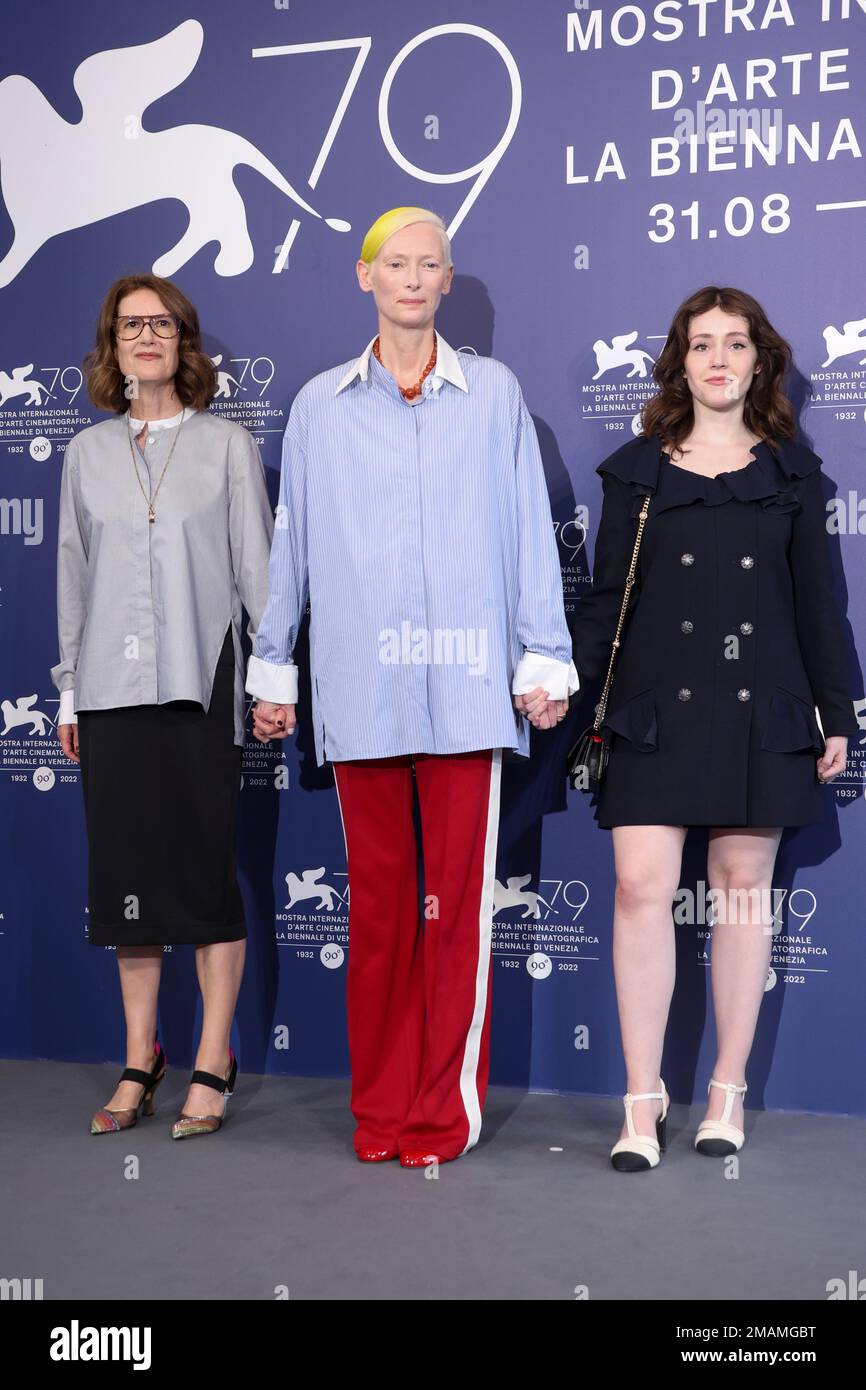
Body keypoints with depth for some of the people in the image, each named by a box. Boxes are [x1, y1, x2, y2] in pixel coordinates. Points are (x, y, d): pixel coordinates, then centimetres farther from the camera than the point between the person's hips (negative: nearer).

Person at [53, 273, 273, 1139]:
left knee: (206, 868, -2)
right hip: (112, 686, 3)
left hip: (199, 682, -3)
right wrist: (68, 690, 11)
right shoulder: (88, 452, 13)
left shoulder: (227, 445, 6)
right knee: (126, 871, 5)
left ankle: (212, 1068, 7)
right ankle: (139, 1065, 16)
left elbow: (256, 565, 3)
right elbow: (73, 573, 13)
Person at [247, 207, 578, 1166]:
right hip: (359, 684, 1)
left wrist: (545, 660, 4)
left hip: (464, 682, -1)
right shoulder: (320, 406, 12)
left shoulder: (494, 394, 9)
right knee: (377, 896, 5)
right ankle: (380, 1106, 16)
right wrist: (272, 668, 15)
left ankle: (445, 1109, 10)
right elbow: (291, 544, 15)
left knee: (457, 895, -1)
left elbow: (529, 533, 7)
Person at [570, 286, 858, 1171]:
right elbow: (606, 599, 6)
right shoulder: (637, 469, 9)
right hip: (658, 705, -1)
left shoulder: (791, 470, 11)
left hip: (759, 708, 1)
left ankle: (728, 1091, 17)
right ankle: (642, 1099, 1)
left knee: (742, 887, 5)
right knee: (642, 887, -9)